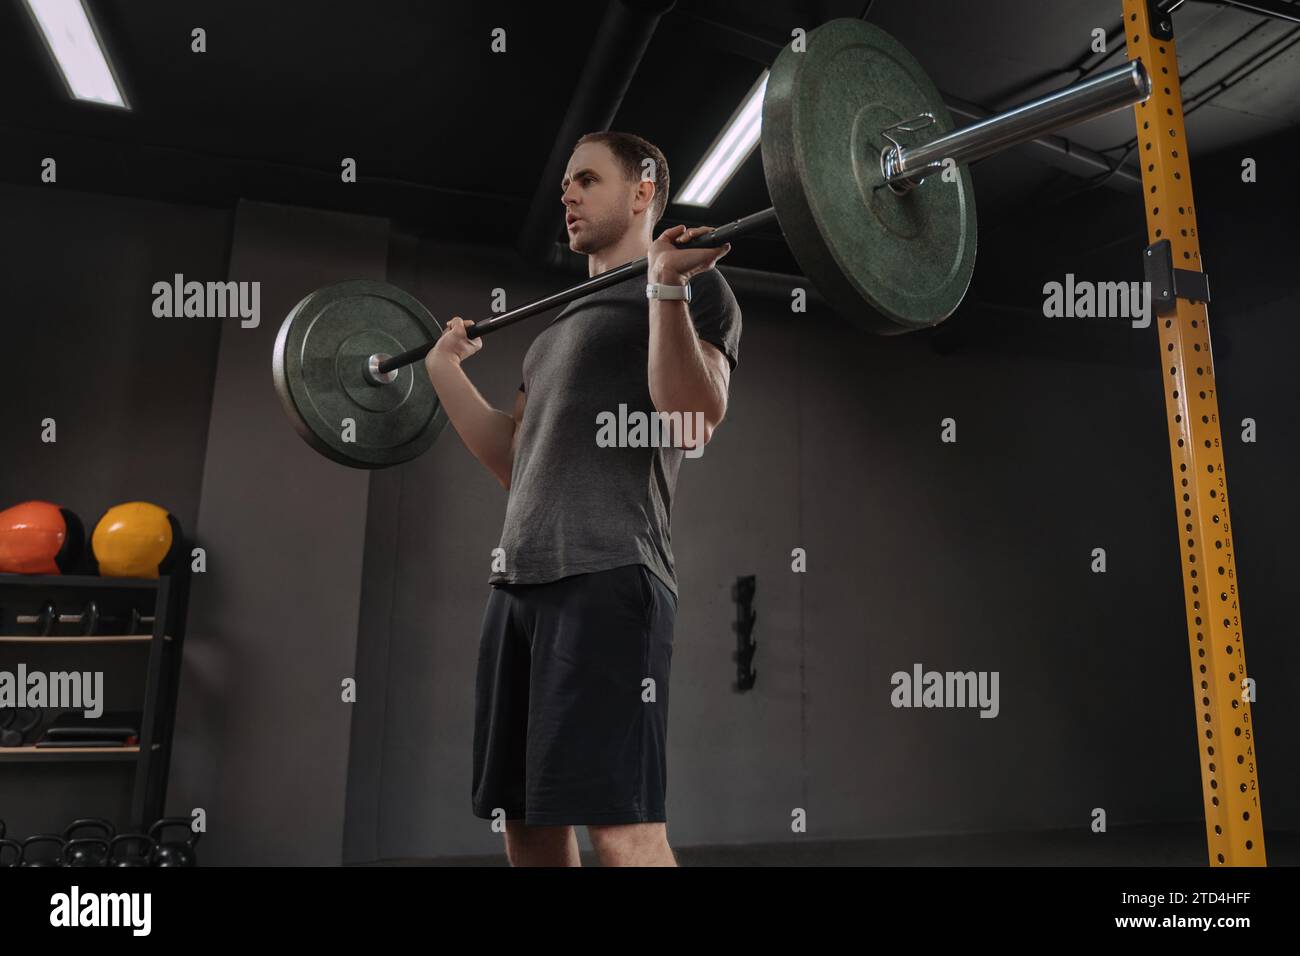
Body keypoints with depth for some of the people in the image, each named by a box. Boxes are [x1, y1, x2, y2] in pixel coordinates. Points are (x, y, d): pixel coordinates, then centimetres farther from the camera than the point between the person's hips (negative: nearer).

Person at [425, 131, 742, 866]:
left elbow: (692, 422, -13)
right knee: (525, 814, 12)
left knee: (621, 823, -10)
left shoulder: (693, 288, 4)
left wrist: (667, 285, -19)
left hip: (610, 577, -8)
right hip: (520, 581, 9)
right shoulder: (561, 317, 27)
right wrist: (446, 370, 22)